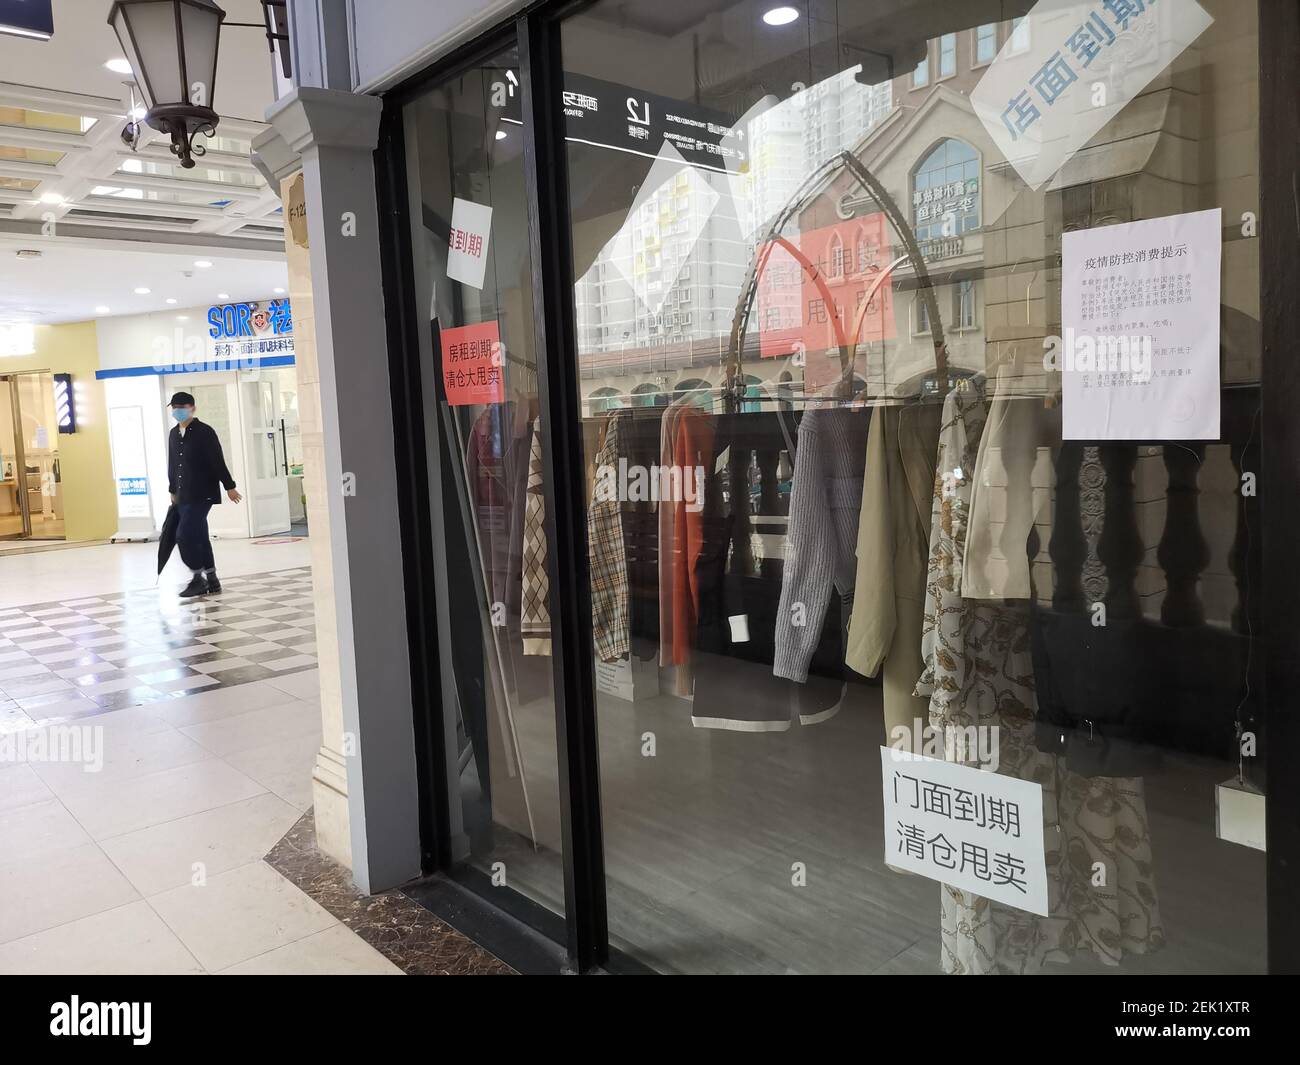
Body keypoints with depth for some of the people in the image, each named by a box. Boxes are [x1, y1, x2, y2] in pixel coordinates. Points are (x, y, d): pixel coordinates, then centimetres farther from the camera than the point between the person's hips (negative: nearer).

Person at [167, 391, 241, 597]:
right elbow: (172, 464, 19)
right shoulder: (173, 434, 12)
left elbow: (218, 462, -10)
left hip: (203, 494, -7)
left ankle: (198, 578, -1)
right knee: (199, 537, 10)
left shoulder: (204, 431, -9)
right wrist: (173, 490, 22)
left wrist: (229, 487, -9)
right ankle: (211, 580, 18)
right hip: (184, 496, 7)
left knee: (184, 535, -14)